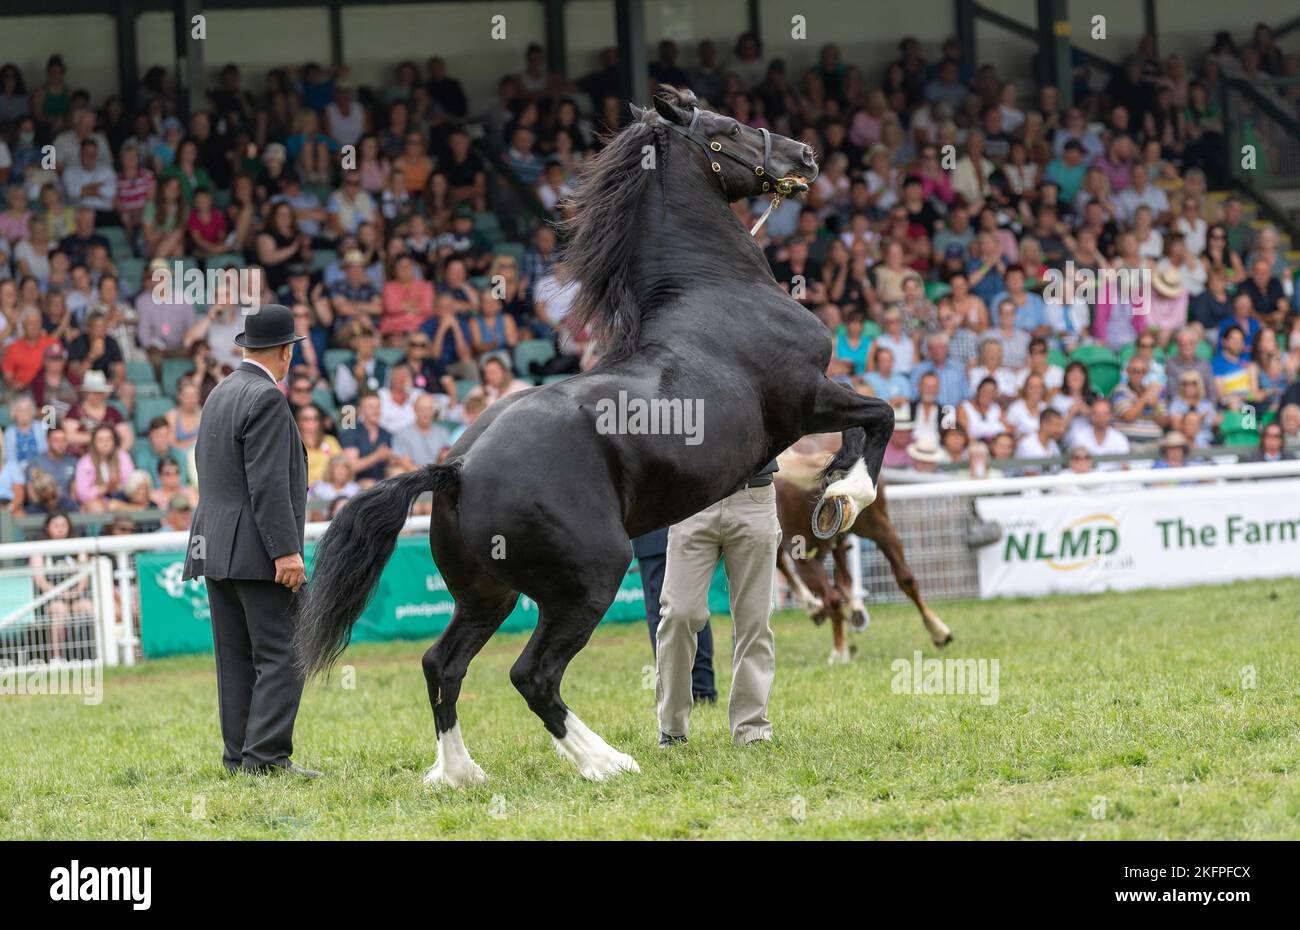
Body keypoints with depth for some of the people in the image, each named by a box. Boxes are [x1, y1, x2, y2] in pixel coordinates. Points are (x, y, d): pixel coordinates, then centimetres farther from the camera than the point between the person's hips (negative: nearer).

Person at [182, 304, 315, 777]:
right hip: (255, 551, -10)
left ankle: (239, 755, 10)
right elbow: (268, 484, -20)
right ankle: (266, 755, -14)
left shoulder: (220, 393, 15)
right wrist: (286, 551, -20)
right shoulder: (266, 399, -14)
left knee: (236, 658, 10)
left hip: (215, 547, 10)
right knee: (282, 655, -9)